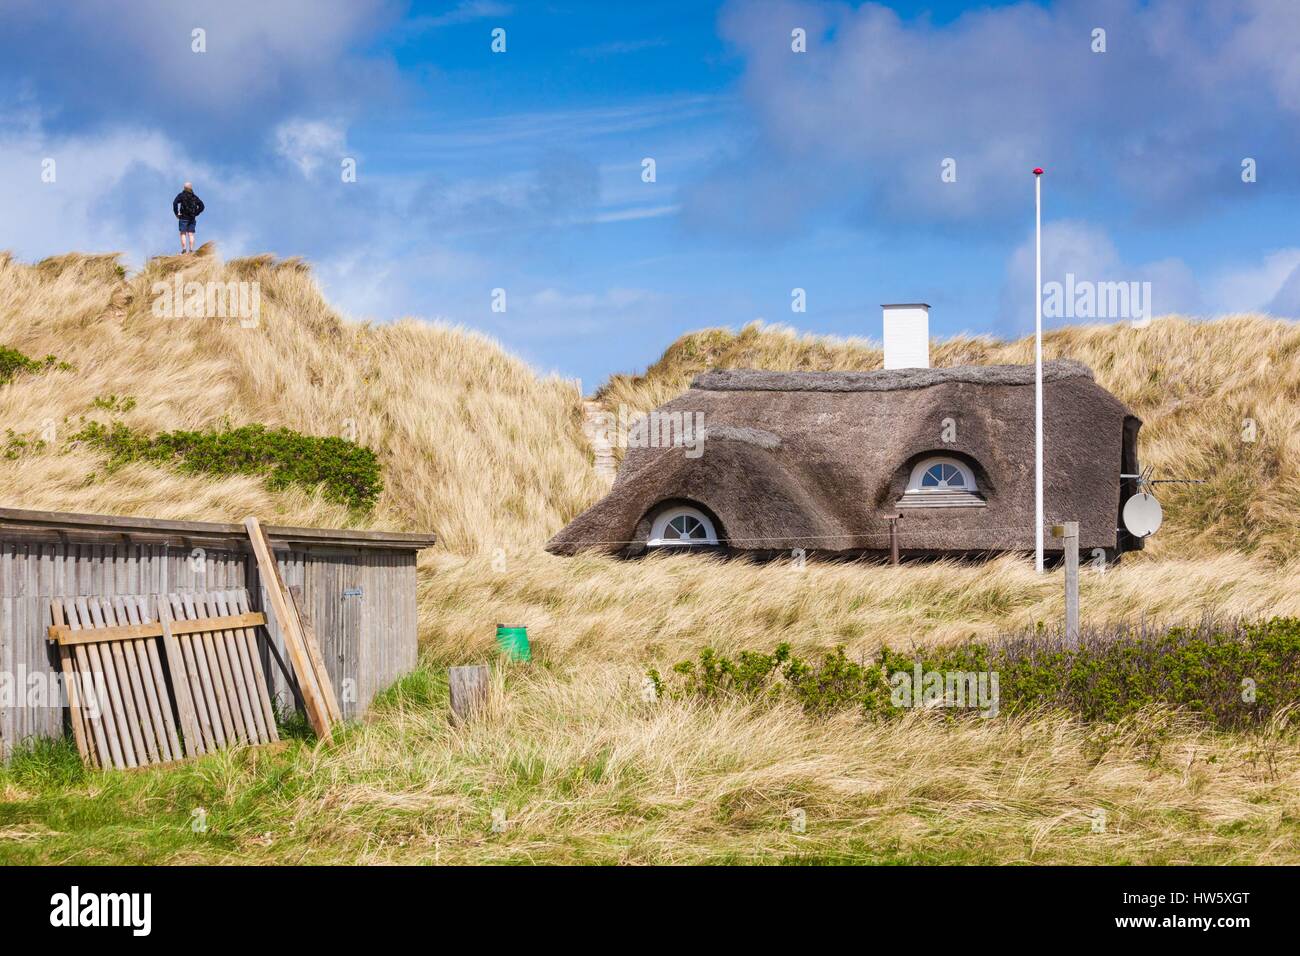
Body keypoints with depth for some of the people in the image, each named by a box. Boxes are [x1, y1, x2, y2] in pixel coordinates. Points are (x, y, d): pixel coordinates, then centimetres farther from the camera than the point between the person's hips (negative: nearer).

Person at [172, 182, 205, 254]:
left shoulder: (181, 195, -1)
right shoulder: (195, 197, 10)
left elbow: (175, 203, -15)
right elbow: (201, 206, 9)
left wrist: (176, 213, -6)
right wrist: (195, 213, 10)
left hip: (183, 217, -3)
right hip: (192, 218, 3)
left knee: (183, 234, -3)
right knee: (191, 234, 5)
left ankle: (183, 249, -13)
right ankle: (191, 249, -2)